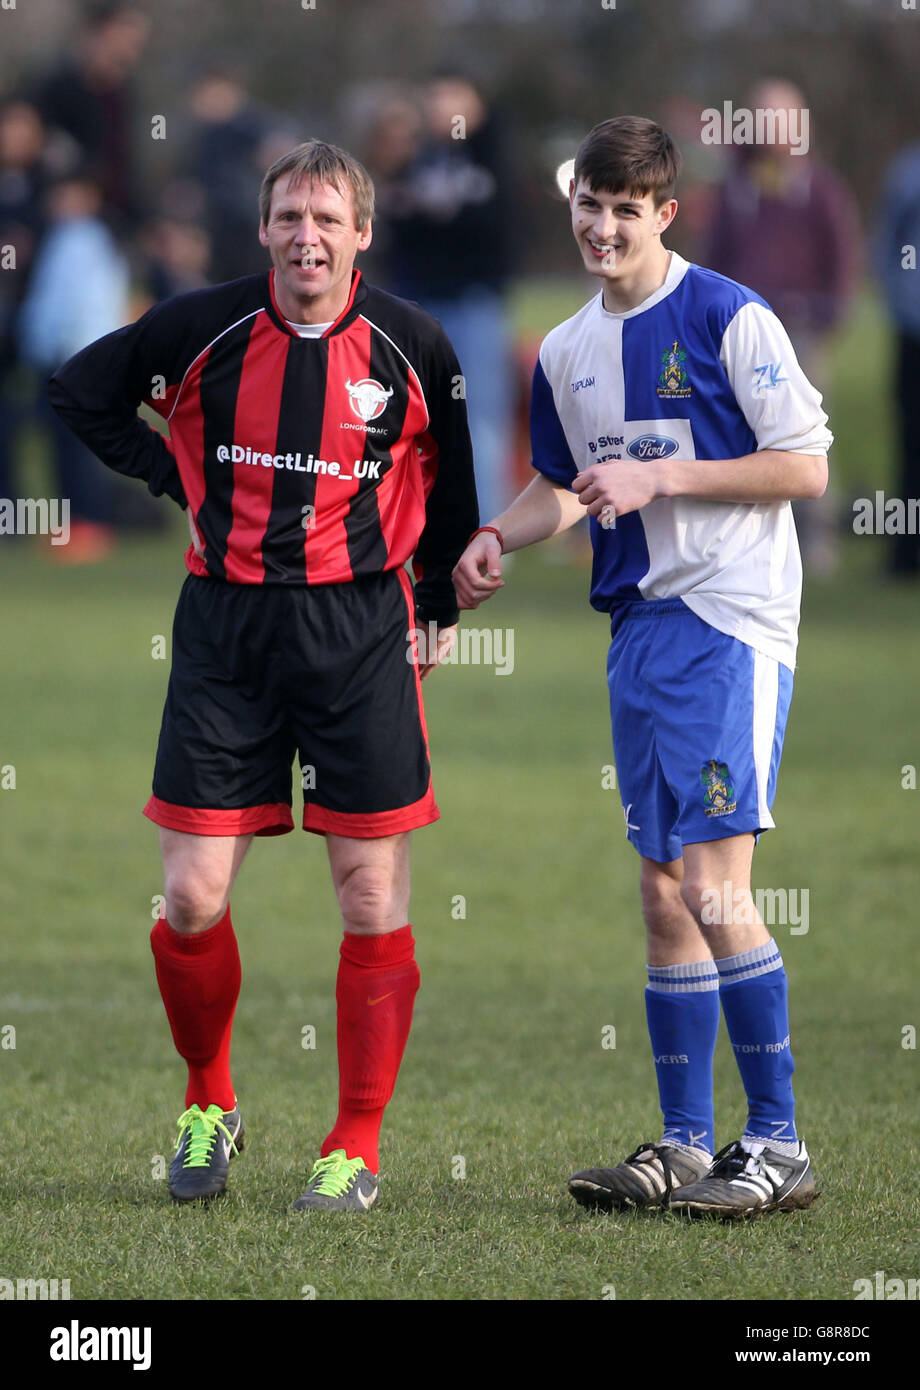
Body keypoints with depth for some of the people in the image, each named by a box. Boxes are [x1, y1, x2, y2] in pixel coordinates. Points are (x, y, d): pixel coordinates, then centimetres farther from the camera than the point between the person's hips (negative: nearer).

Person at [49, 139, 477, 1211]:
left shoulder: (411, 347, -1)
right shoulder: (205, 329, -2)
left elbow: (455, 475, 15)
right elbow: (80, 389, 12)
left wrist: (438, 601, 14)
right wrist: (176, 479, 6)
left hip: (360, 629, -1)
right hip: (225, 628, 1)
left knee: (372, 898, -2)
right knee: (191, 898, -2)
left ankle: (356, 1150, 8)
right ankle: (209, 1106, 21)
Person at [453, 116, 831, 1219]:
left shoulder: (729, 319, -8)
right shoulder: (566, 352, 13)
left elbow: (805, 467, -10)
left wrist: (654, 477, -15)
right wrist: (498, 537, 7)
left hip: (731, 620, -7)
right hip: (639, 624, 7)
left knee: (711, 885, -14)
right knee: (663, 892, 8)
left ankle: (779, 1145, -8)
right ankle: (684, 1148, 13)